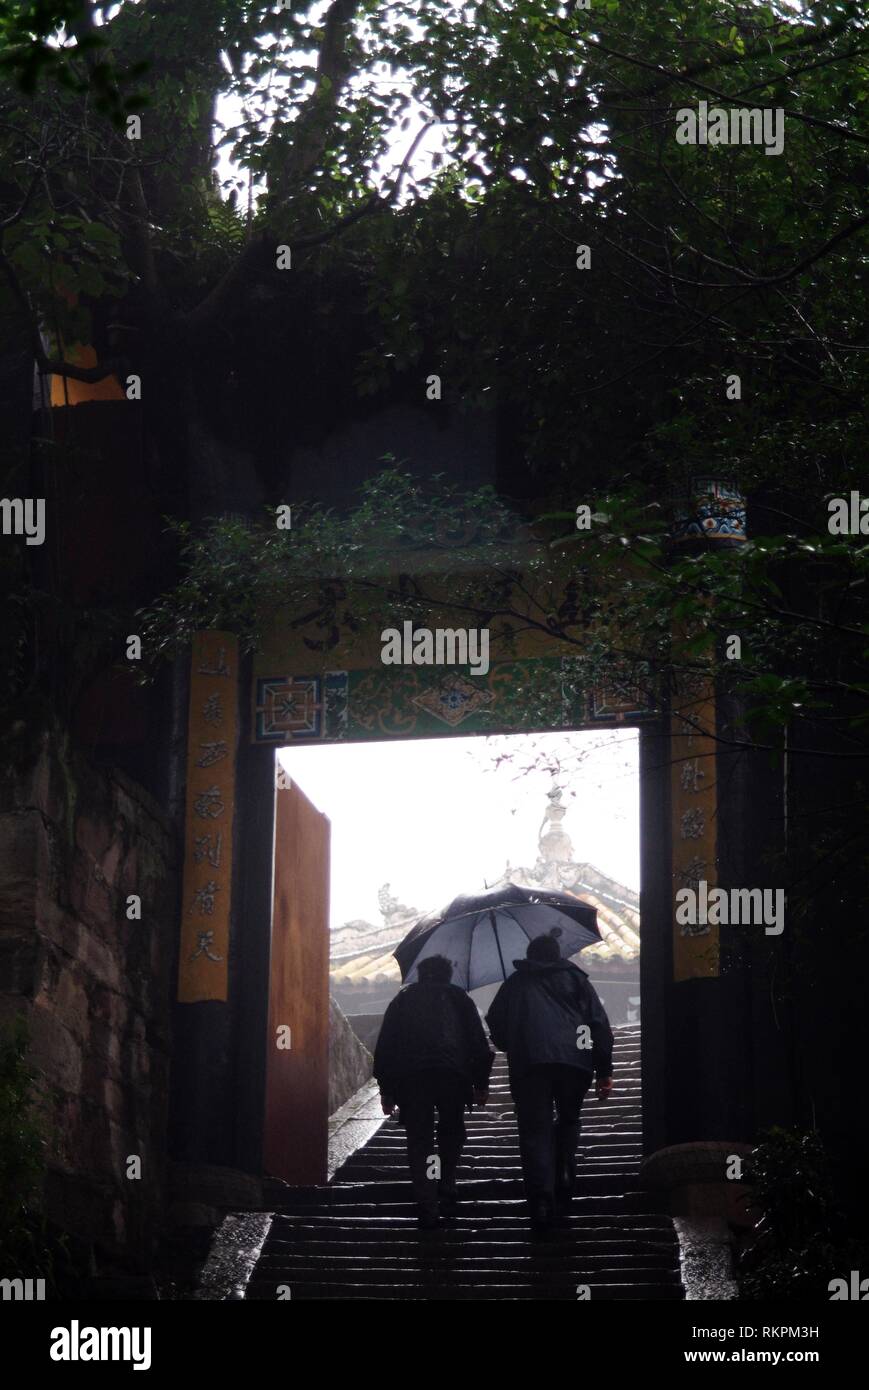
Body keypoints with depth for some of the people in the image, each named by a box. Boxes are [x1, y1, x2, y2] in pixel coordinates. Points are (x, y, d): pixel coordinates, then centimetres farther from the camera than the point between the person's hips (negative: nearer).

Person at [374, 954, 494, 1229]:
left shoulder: (402, 999, 22)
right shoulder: (458, 997, 19)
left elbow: (384, 1046, 15)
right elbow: (479, 1043, 10)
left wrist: (386, 1090, 16)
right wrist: (481, 1084, 12)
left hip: (410, 1077, 1)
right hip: (452, 1076, 0)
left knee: (419, 1141, 4)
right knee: (451, 1134, 19)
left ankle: (427, 1209, -5)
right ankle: (446, 1190, 8)